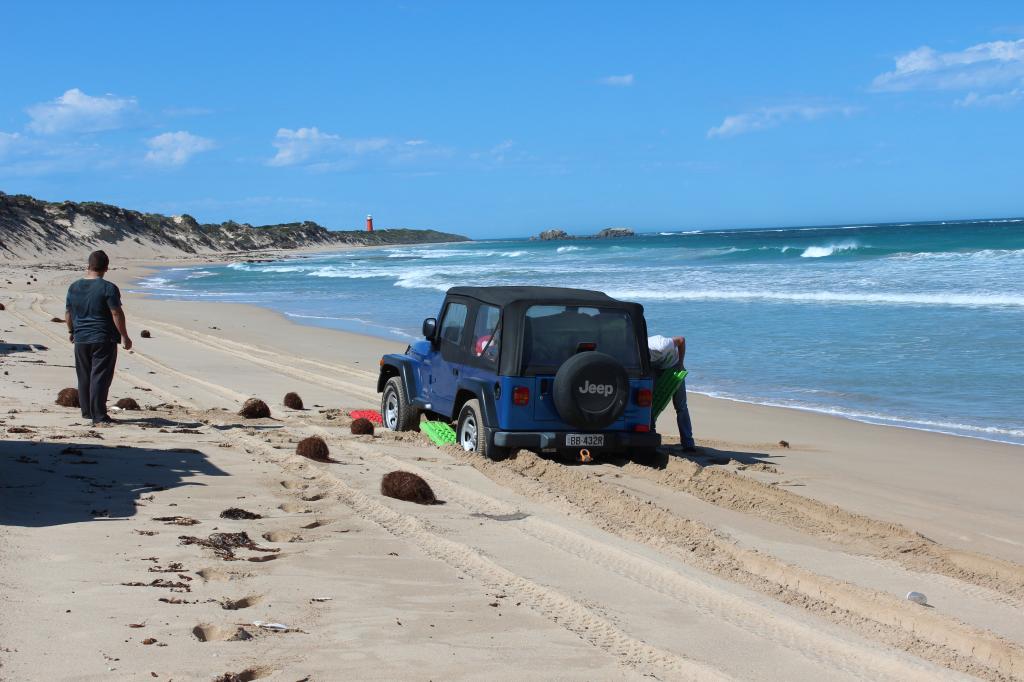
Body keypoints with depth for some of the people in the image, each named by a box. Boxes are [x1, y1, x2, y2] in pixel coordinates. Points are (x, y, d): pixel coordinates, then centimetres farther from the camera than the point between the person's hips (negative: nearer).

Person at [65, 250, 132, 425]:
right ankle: (99, 417, -7)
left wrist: (71, 331, 28)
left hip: (81, 339, 5)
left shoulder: (74, 287, 6)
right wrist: (124, 336, -7)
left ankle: (87, 412, 25)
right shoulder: (108, 288, -12)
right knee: (100, 377, -5)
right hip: (103, 340, -5)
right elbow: (117, 314, -14)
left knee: (84, 377, 16)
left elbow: (68, 313, 13)